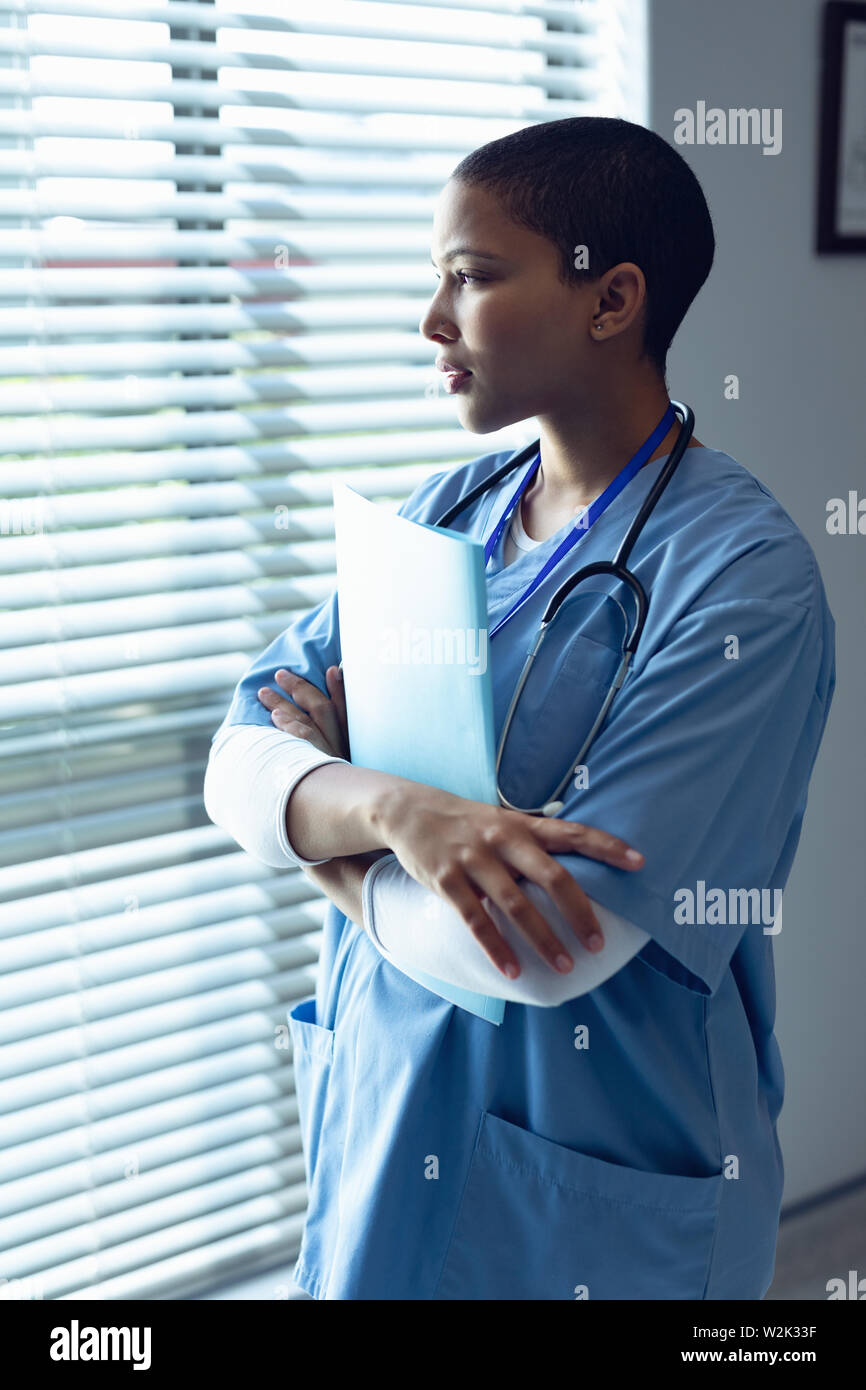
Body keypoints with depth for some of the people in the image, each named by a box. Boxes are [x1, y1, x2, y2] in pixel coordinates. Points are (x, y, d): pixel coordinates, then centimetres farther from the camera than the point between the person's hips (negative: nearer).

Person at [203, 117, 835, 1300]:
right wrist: (395, 810, -26)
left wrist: (328, 836, -10)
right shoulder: (445, 513, 2)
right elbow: (237, 764, -5)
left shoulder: (743, 576, -20)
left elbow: (553, 948, -26)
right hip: (376, 1122, 6)